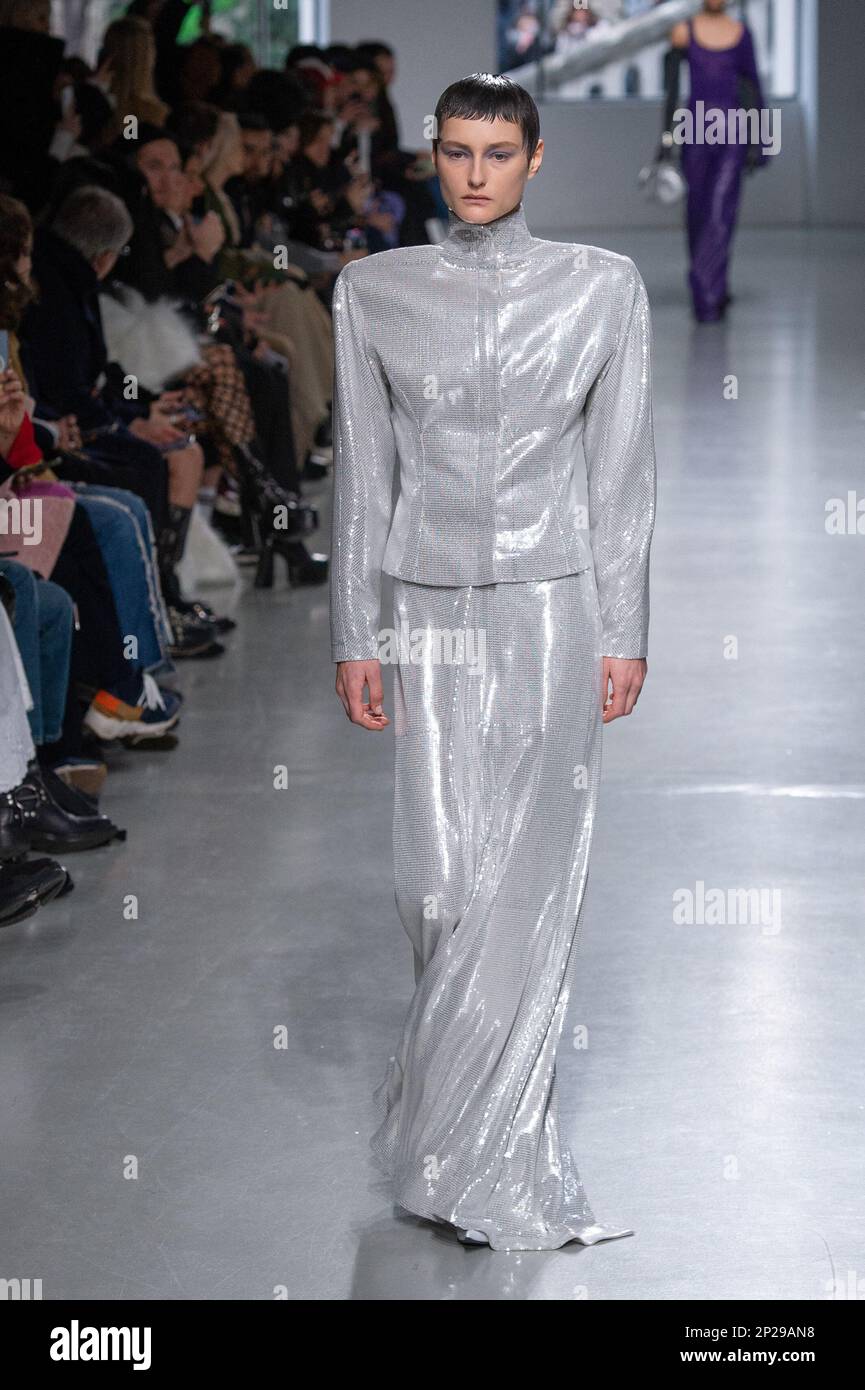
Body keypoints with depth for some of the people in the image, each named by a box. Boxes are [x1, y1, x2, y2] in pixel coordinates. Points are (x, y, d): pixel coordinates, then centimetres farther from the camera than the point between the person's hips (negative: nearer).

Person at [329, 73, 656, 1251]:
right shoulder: (374, 292, 3)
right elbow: (362, 471, 5)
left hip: (550, 610, -2)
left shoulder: (605, 288, -1)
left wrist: (625, 635, -3)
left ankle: (471, 1150, 5)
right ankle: (504, 1142, 21)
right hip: (432, 617, 2)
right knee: (442, 881, 2)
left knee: (522, 884, -5)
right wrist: (355, 636, 3)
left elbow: (622, 471, 0)